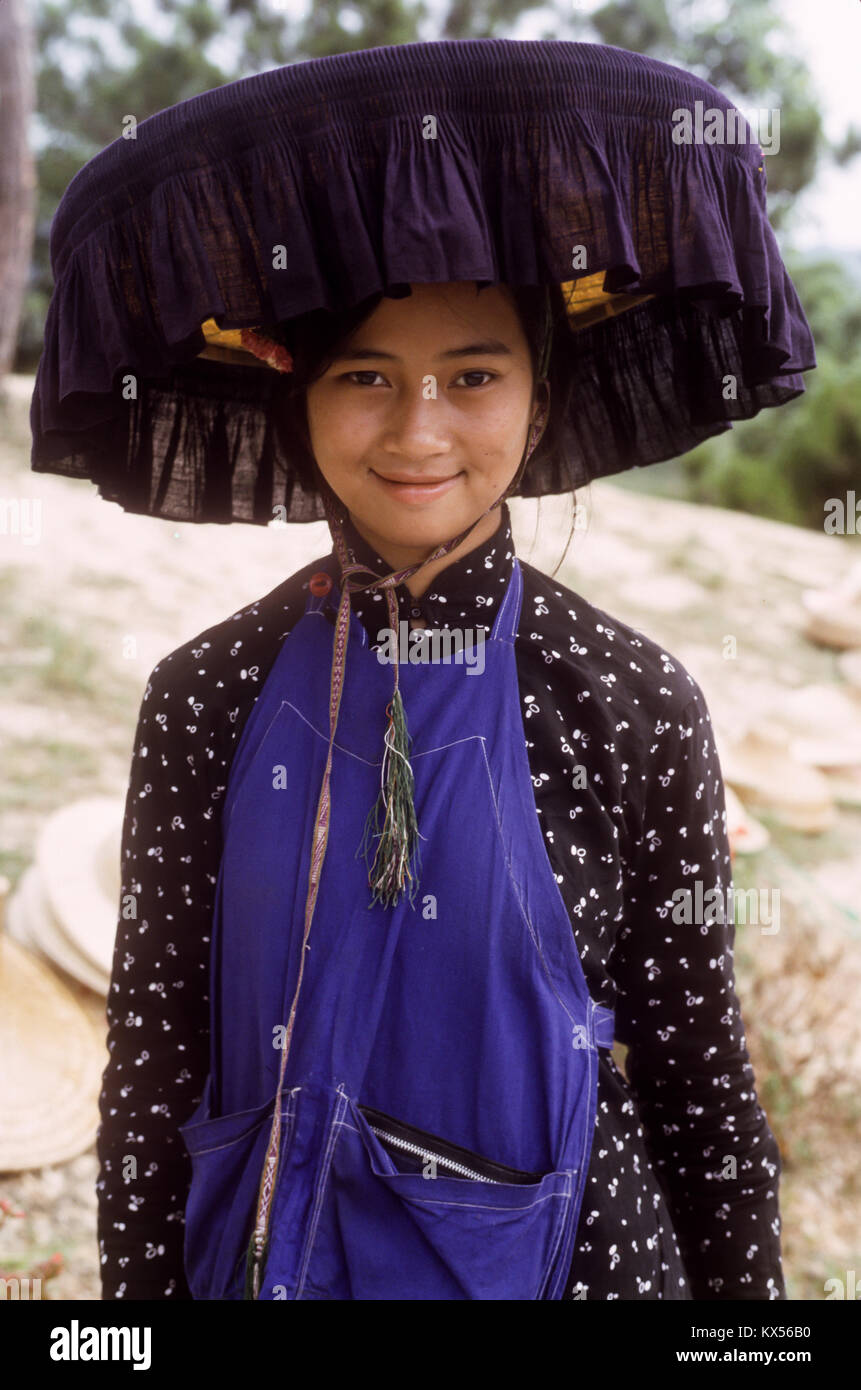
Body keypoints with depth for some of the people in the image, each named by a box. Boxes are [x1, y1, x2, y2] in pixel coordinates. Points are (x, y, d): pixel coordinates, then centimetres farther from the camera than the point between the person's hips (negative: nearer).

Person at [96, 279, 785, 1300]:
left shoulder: (638, 703, -12)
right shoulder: (205, 696, -10)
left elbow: (698, 1077, -4)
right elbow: (151, 1076, -3)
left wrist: (744, 1280, -1)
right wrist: (139, 1284, -1)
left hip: (574, 1251, 0)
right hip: (280, 1256, 1)